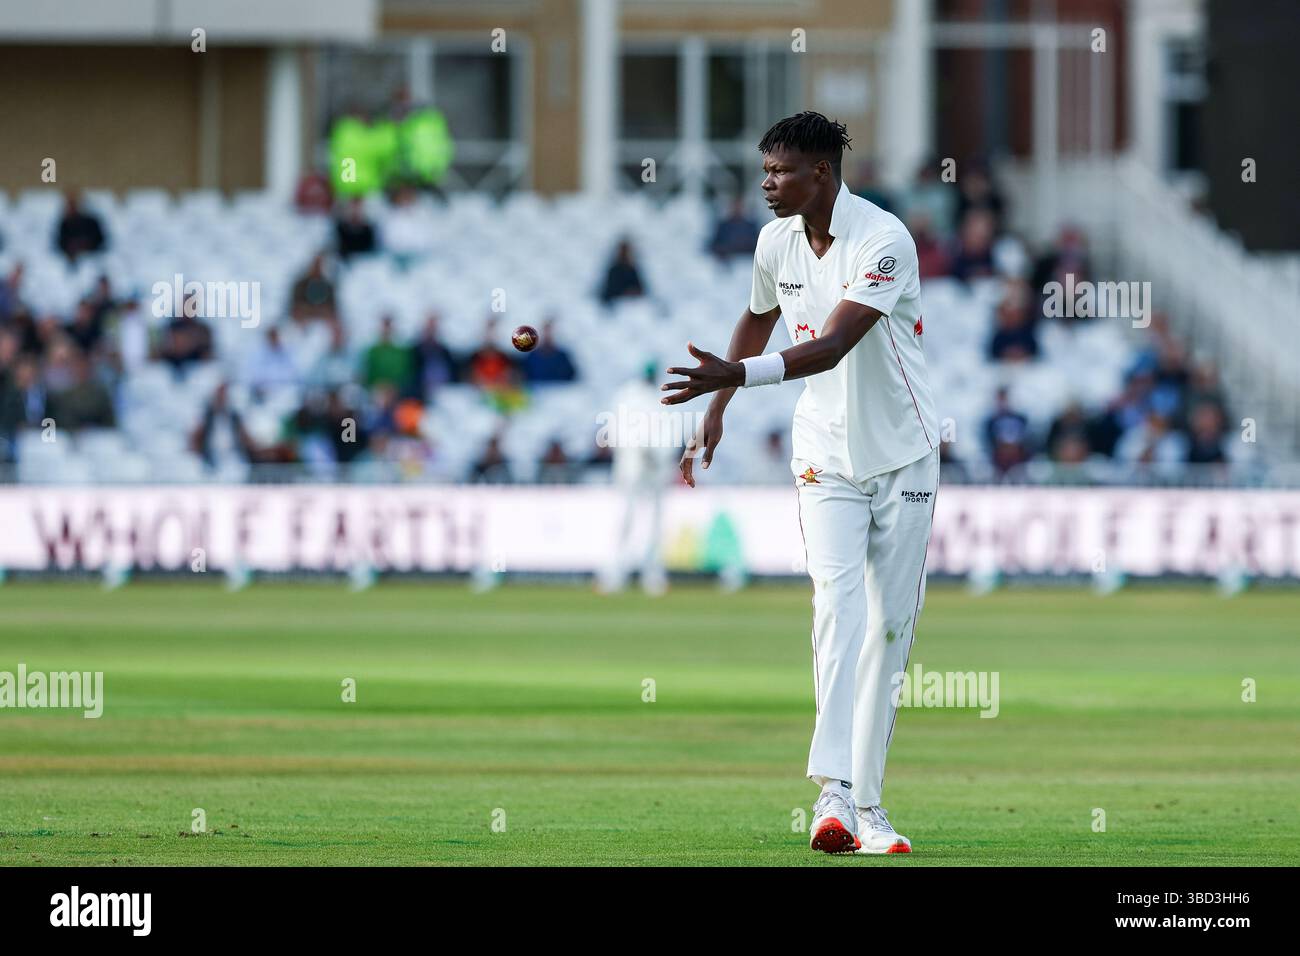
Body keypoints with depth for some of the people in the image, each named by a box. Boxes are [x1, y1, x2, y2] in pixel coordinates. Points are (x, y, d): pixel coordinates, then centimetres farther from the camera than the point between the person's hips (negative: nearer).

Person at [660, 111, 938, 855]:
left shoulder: (885, 241, -21)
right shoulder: (776, 243, -1)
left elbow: (833, 346, -32)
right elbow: (758, 319, 21)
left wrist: (738, 374, -43)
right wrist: (716, 411, 21)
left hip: (902, 453, -3)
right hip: (826, 453, 3)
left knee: (892, 626, 1)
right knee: (838, 604, -17)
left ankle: (866, 803, 8)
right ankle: (835, 793, -30)